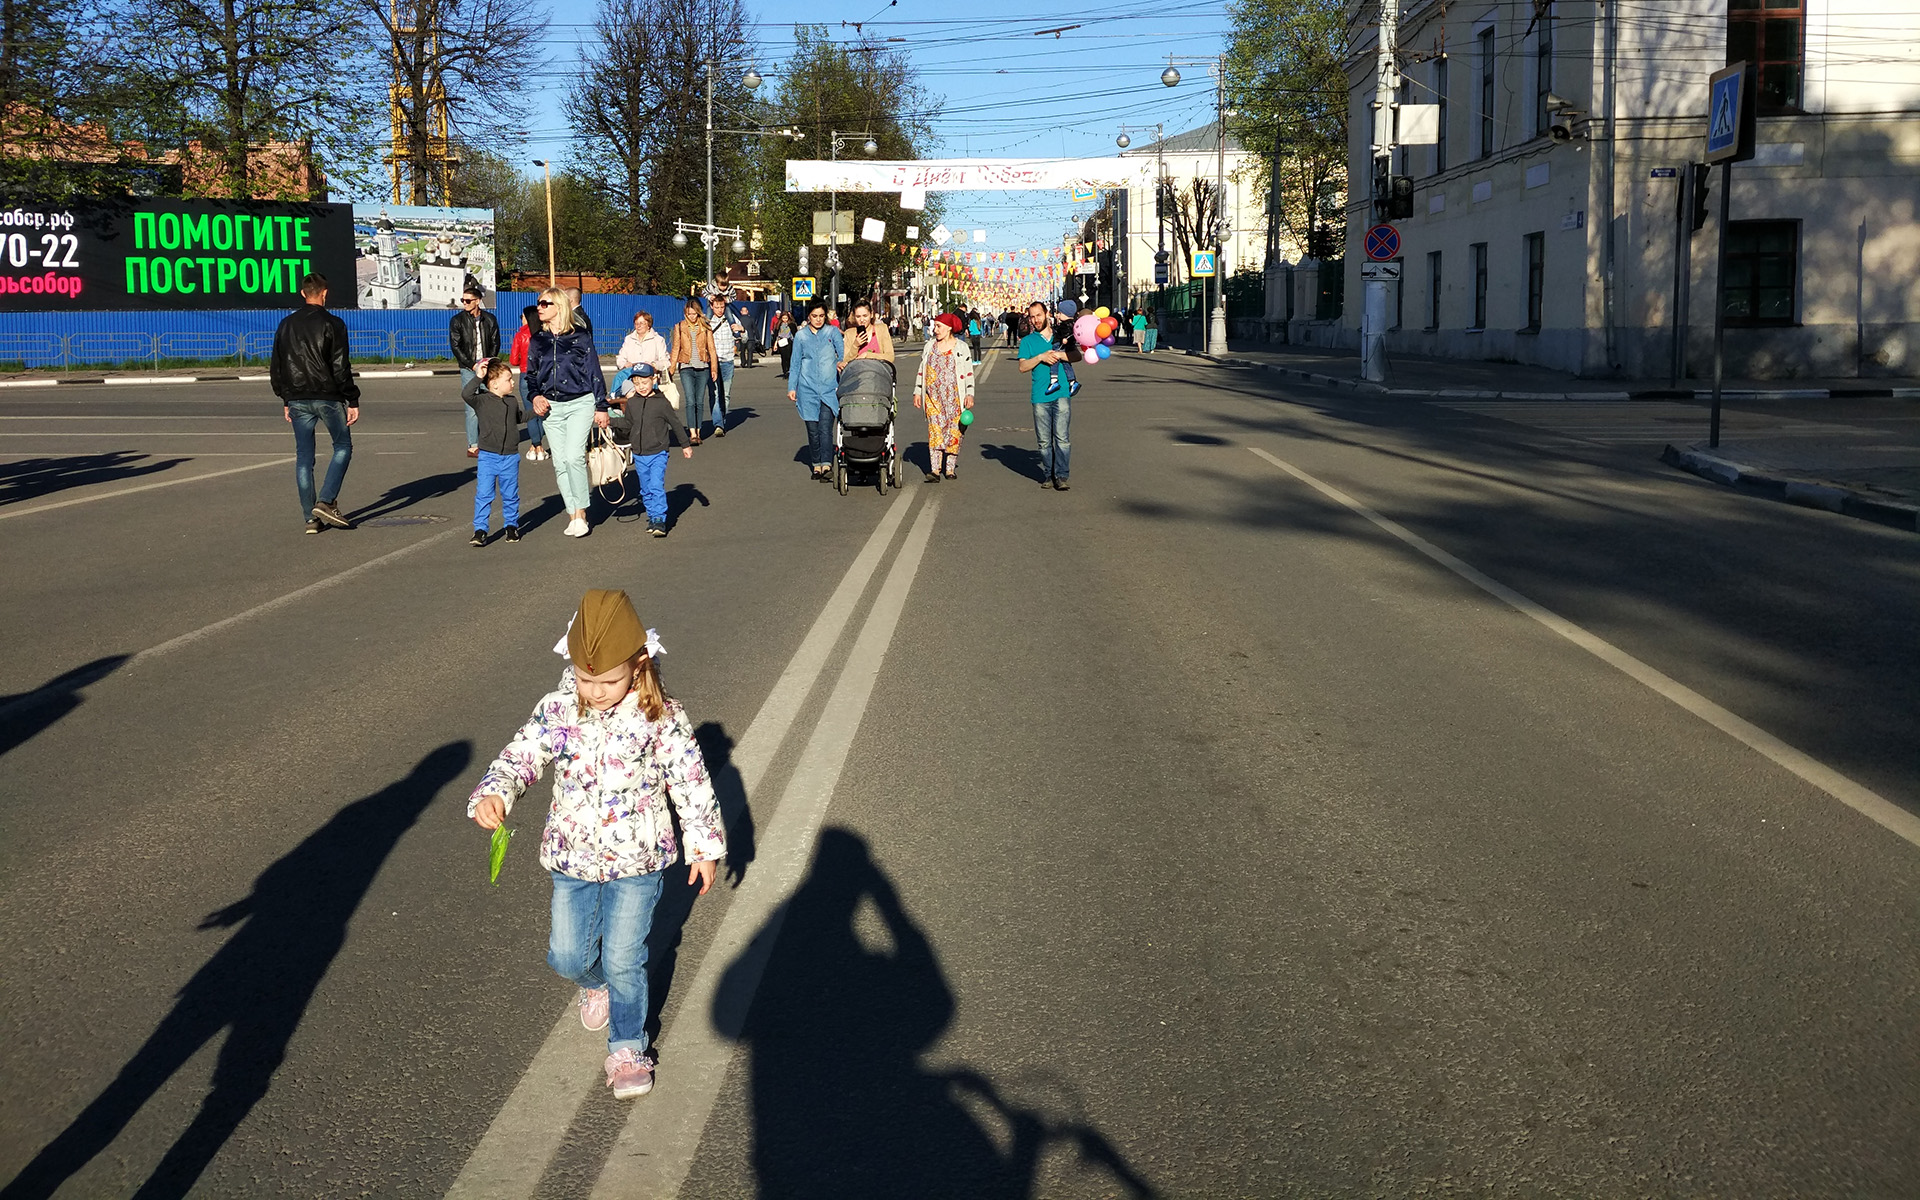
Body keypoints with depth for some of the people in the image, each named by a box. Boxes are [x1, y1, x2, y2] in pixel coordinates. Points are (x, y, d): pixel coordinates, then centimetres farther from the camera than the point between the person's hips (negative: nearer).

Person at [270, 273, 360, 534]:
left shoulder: (286, 324, 10)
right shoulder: (332, 324, -7)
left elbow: (275, 367, 13)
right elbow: (341, 367, -11)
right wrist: (352, 400, -6)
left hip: (297, 400, 4)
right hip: (328, 397, -4)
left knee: (303, 457, 7)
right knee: (343, 447, 10)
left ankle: (310, 517, 7)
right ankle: (326, 501, -7)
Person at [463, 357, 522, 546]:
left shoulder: (512, 401, 9)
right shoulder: (482, 400, -7)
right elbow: (466, 395, -25)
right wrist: (478, 378, -26)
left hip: (510, 457, 4)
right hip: (488, 457, -4)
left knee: (510, 495, 12)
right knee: (483, 495, -6)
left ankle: (511, 525, 28)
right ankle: (480, 530, 0)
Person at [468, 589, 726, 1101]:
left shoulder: (663, 719, -14)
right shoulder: (558, 711, -10)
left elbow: (692, 784, -4)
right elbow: (521, 755, -17)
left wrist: (704, 846, 3)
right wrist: (493, 793, -39)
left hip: (637, 859, -3)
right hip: (573, 857, 3)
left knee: (623, 960, 0)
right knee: (567, 955, 13)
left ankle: (627, 1049, 22)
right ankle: (593, 984, 49)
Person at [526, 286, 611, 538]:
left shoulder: (580, 336, -3)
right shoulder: (537, 340, 9)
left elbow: (594, 372, 0)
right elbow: (531, 374, 17)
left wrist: (601, 407, -2)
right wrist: (536, 396, -2)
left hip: (580, 403, -4)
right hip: (551, 407, 5)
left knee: (574, 456, -17)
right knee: (560, 463, 3)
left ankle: (580, 512, -5)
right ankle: (572, 515, 12)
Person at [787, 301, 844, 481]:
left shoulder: (833, 332, 6)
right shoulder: (801, 336, 10)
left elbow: (843, 354, 2)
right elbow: (796, 363, 12)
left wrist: (841, 363, -21)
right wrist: (791, 387, 7)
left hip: (829, 387, -2)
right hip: (808, 388, 2)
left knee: (825, 427, -14)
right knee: (812, 429, 4)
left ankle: (827, 464, -19)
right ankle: (817, 464, 15)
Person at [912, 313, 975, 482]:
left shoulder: (961, 347, 4)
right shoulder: (929, 346, 13)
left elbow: (969, 373, 3)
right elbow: (921, 372, 17)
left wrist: (969, 394, -5)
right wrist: (917, 392, 12)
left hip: (954, 397, -2)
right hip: (933, 396, 2)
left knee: (953, 431, -2)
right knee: (934, 431, -8)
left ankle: (950, 469, 6)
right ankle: (934, 470, -12)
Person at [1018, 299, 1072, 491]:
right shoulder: (1028, 341, 12)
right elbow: (1022, 367, 0)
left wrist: (1060, 355, -12)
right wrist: (1041, 357, -13)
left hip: (1061, 394, -1)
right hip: (1040, 396, 1)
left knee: (1061, 437, -9)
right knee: (1044, 440, 3)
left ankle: (1061, 476, -9)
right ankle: (1048, 475, 12)